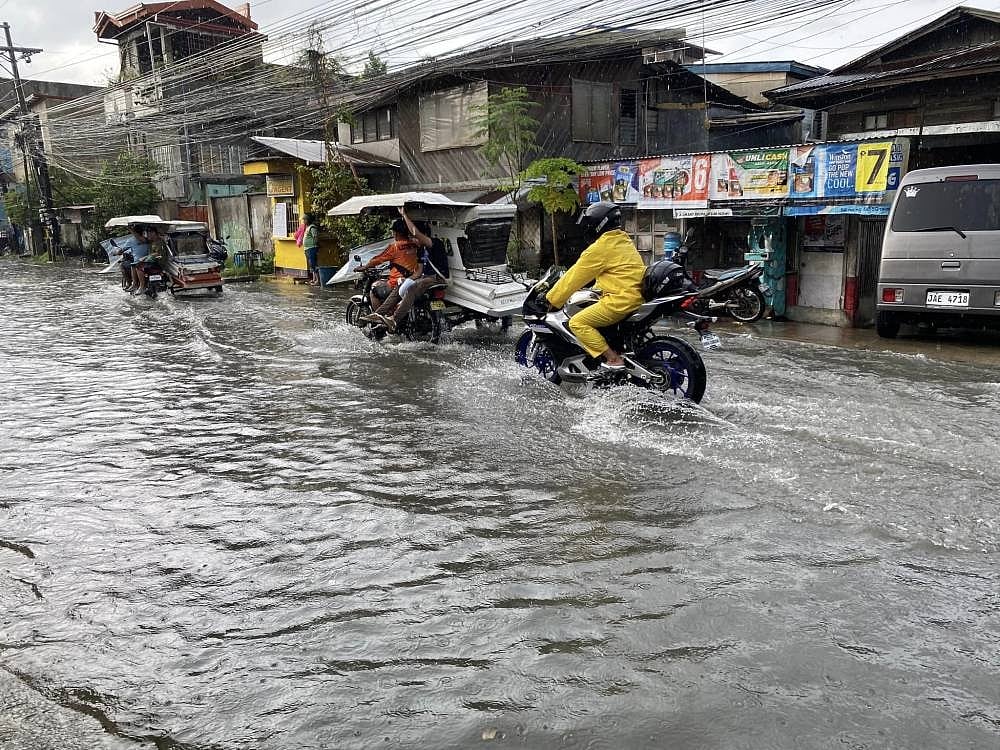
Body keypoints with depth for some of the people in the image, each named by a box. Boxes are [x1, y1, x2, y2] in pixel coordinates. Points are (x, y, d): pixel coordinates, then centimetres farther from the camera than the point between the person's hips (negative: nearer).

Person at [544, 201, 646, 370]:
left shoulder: (602, 247, -12)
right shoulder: (623, 240, 16)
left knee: (577, 323, -10)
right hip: (636, 297, 10)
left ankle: (613, 358, -14)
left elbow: (577, 275, -8)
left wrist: (552, 299, 0)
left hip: (621, 300, -10)